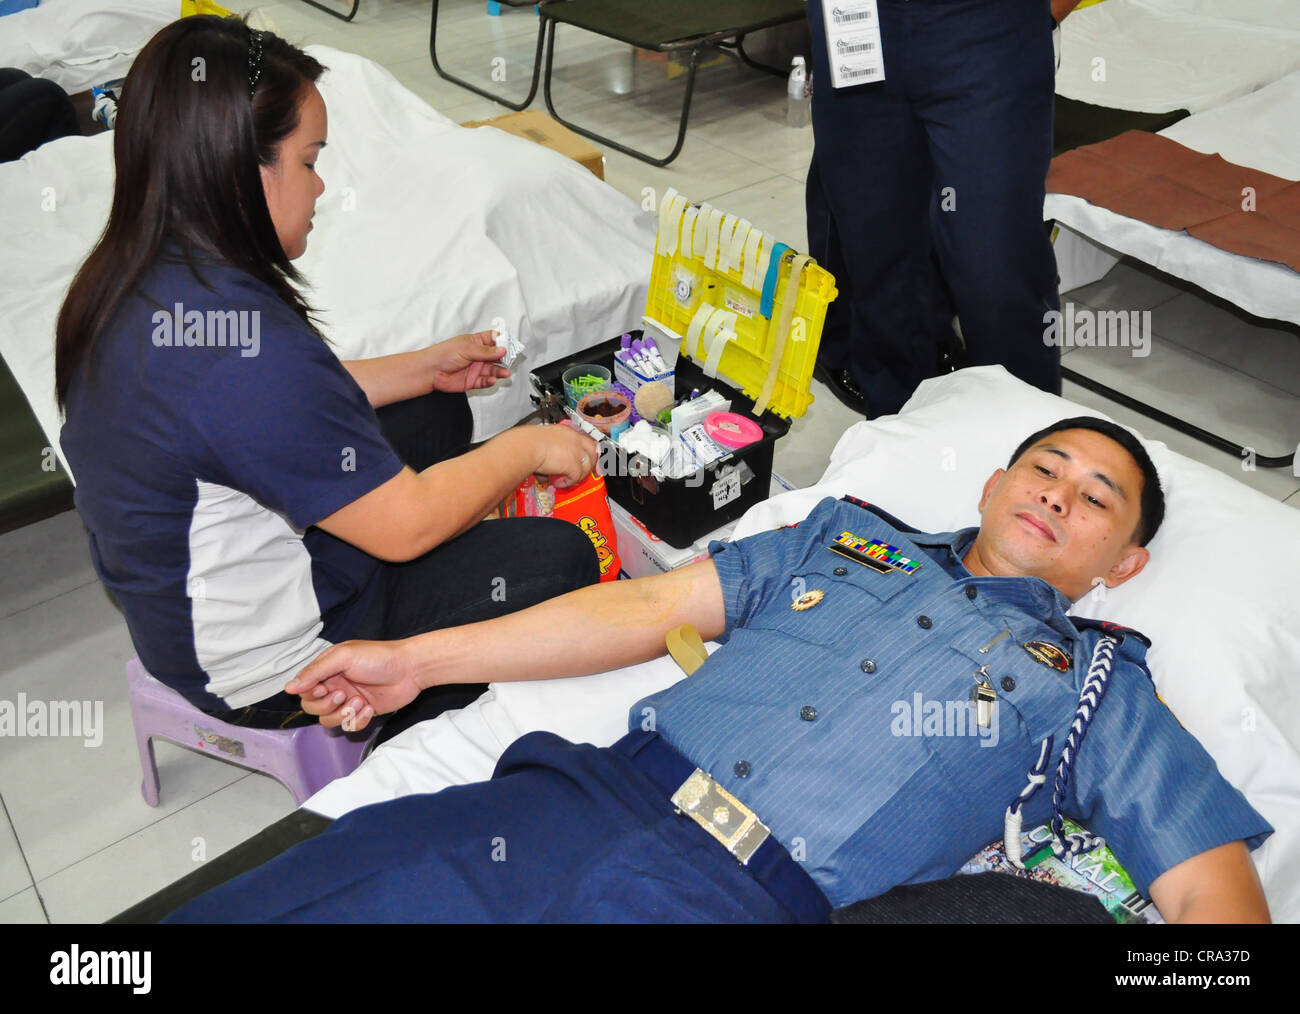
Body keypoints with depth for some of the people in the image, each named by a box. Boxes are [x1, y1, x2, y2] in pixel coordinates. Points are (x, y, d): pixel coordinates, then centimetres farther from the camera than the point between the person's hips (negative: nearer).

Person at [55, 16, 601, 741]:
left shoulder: (130, 280, -5)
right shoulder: (246, 342, -36)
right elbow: (404, 525, -27)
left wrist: (427, 368, 8)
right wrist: (528, 449, -12)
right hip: (270, 661, -9)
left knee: (436, 414, 19)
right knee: (558, 556, -1)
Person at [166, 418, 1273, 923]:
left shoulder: (1098, 684, 17)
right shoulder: (849, 534, 21)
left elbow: (1212, 883, 9)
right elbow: (650, 609, 17)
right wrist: (418, 658, 14)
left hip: (740, 896, -2)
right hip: (585, 793, 3)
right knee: (249, 902, -9)